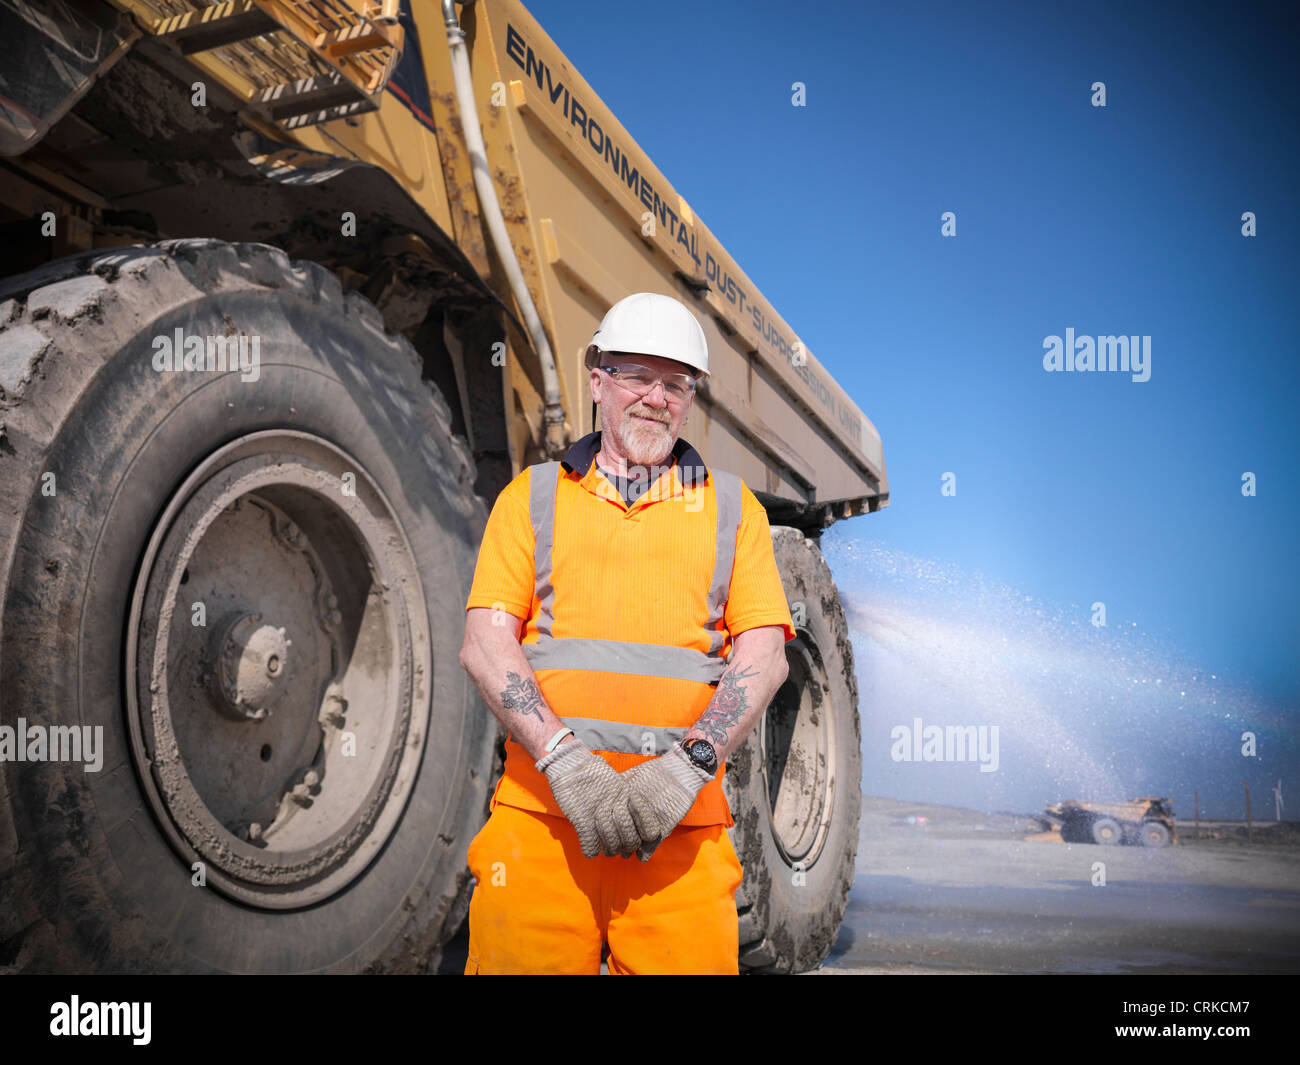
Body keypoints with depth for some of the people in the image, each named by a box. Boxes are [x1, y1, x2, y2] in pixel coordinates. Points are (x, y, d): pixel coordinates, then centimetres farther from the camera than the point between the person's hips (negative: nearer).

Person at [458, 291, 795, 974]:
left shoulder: (732, 505, 14)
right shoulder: (533, 495, 13)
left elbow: (765, 654, 4)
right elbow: (485, 644, 2)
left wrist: (689, 764, -12)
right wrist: (565, 762, -12)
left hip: (683, 823, 0)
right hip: (540, 811, 0)